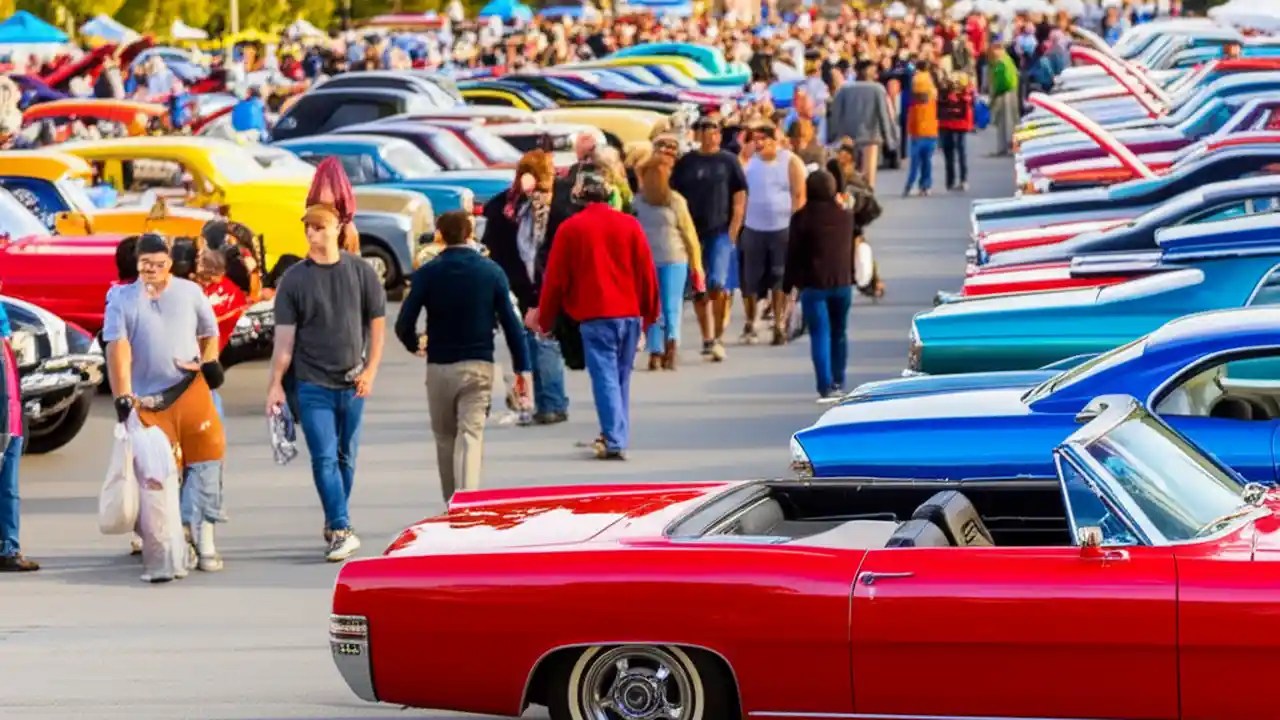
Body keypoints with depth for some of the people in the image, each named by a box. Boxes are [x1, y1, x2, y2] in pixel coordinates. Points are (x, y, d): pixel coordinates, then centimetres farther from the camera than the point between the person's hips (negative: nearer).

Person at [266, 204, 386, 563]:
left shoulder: (361, 272, 1)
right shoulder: (294, 279, -2)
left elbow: (377, 323, 6)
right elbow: (284, 336, -2)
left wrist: (370, 371, -3)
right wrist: (275, 384, -6)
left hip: (352, 383, 2)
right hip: (313, 384, -2)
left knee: (346, 458, 10)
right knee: (324, 459, -10)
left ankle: (334, 525, 24)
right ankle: (342, 530, -14)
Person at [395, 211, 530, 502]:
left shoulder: (427, 273, -4)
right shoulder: (492, 271, -1)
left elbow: (404, 325, -6)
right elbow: (511, 322, -3)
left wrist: (414, 346, 16)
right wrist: (522, 368, 2)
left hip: (439, 367, 0)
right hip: (478, 366, 0)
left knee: (445, 438, 14)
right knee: (470, 436, -5)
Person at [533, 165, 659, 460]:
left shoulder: (570, 228, -3)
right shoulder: (630, 225, 4)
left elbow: (556, 278, 1)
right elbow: (647, 271, 7)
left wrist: (545, 318, 11)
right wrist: (650, 312, 19)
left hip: (595, 316, -3)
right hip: (630, 313, 3)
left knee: (605, 377, -4)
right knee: (621, 377, 14)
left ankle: (614, 441, -12)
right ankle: (616, 435, 20)